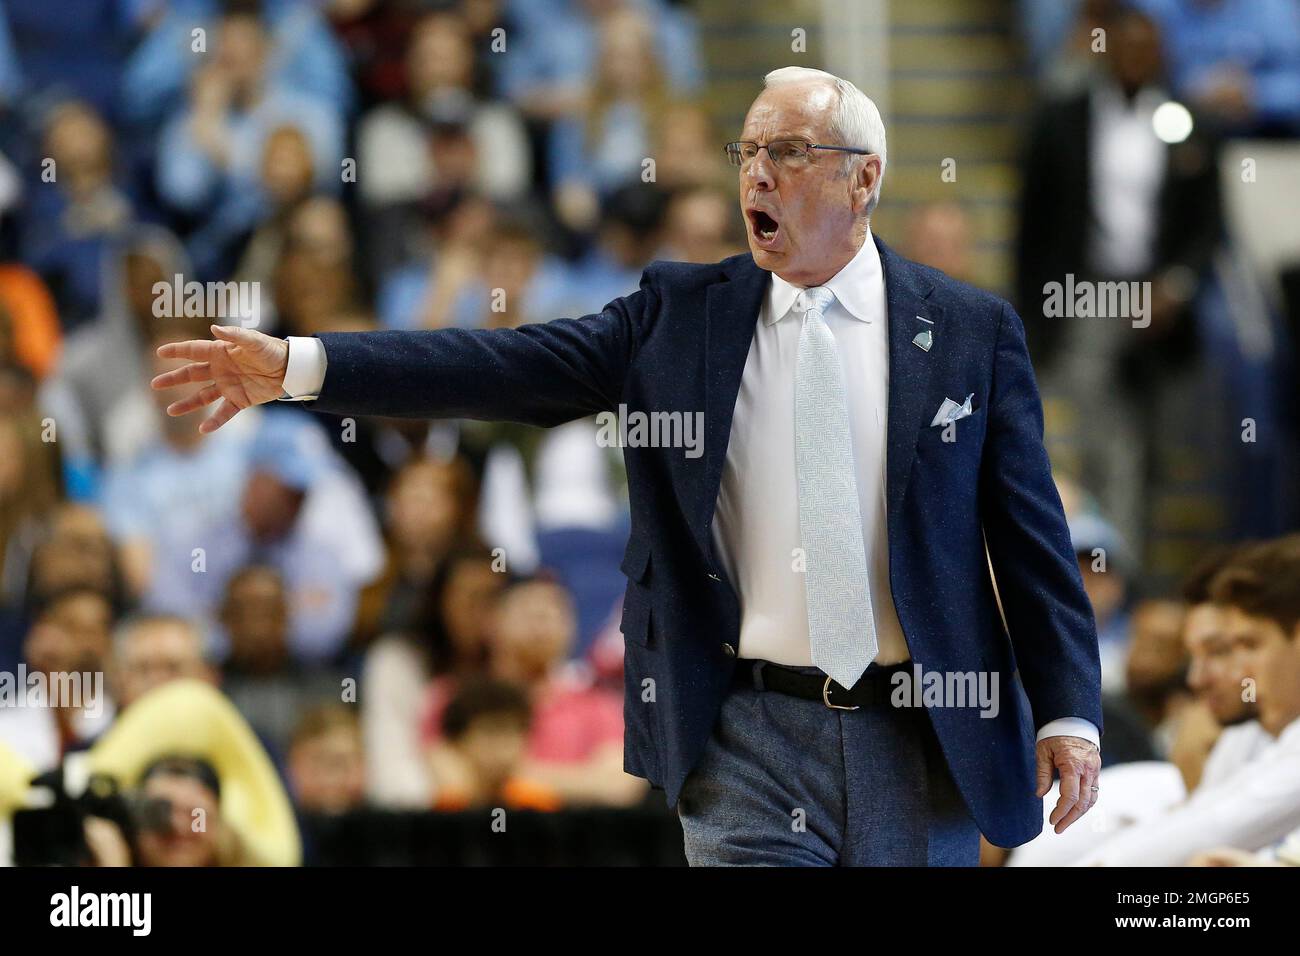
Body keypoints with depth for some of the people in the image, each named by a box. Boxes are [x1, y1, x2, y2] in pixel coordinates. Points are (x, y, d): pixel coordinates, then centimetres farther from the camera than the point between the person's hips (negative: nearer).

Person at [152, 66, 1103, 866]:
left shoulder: (972, 330, 3)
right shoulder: (681, 312, 6)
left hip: (919, 743, 0)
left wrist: (1069, 715, -5)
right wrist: (300, 364, -11)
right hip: (748, 739, 1)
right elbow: (512, 366, -1)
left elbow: (1031, 534, 2)